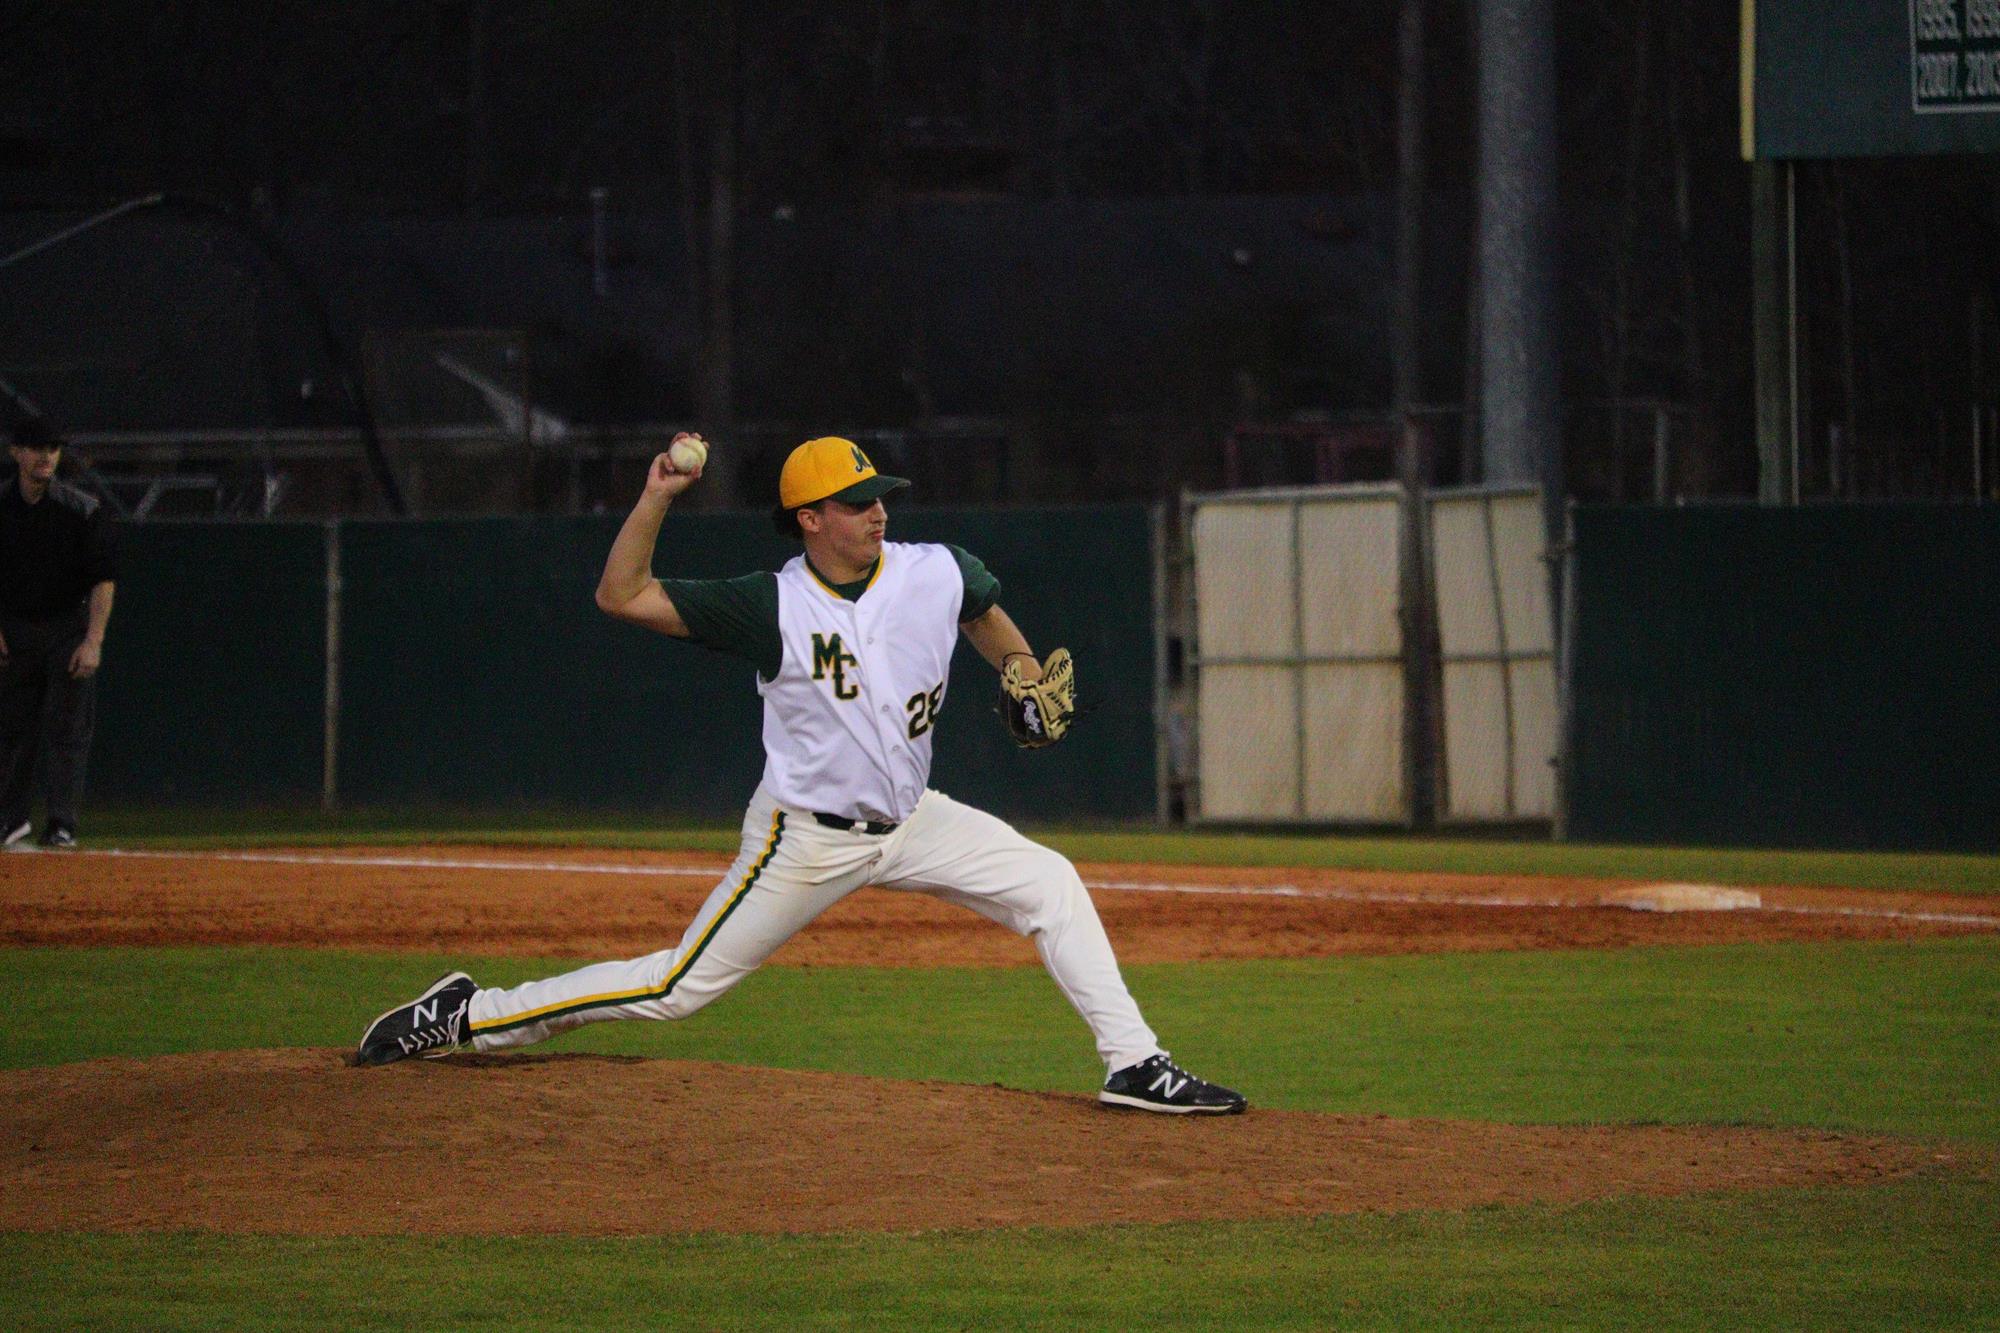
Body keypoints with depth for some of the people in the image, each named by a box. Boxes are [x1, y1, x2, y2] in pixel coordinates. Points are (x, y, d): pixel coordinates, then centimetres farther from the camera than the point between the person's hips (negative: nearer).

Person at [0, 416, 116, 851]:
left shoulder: (84, 510, -8)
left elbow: (103, 579, -9)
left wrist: (93, 641, -16)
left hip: (69, 626, -2)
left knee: (67, 727, -7)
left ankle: (61, 824, -6)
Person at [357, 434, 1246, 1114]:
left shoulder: (938, 575, -7)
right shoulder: (771, 607, -18)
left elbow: (984, 612, 19)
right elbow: (621, 596, -18)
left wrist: (1019, 667, 2)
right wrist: (656, 498, -27)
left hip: (912, 820, 5)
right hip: (805, 838, -5)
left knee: (1048, 882, -8)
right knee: (679, 988, -3)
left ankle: (1135, 1064, -4)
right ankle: (465, 1018, 7)